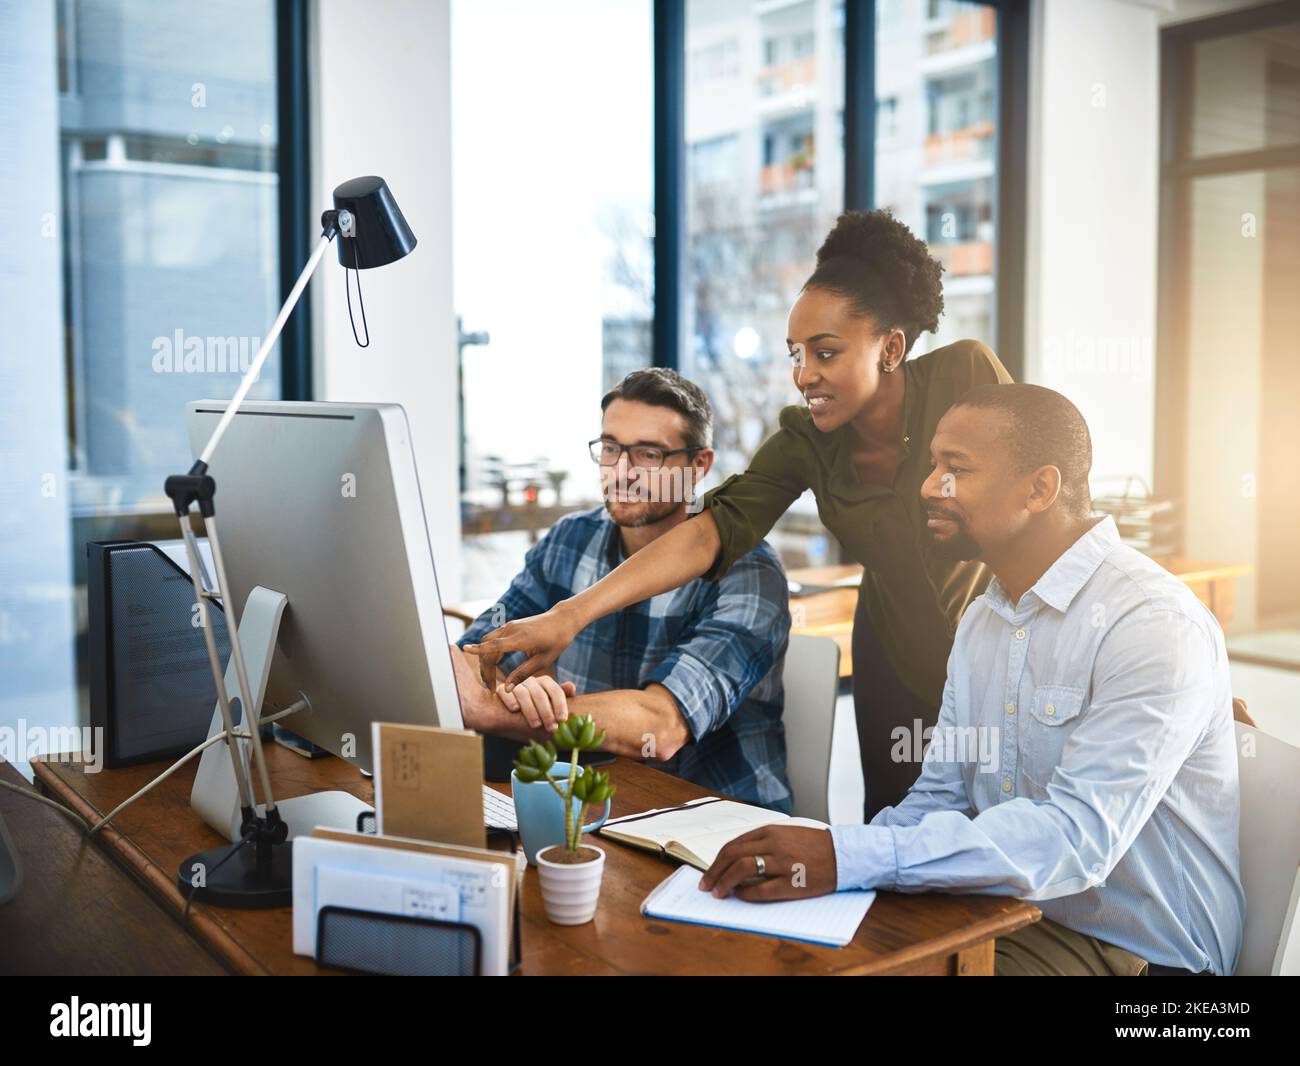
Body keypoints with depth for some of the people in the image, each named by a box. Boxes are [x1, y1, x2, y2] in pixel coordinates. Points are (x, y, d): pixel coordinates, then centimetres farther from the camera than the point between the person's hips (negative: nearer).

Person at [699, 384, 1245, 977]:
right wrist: (812, 859, -10)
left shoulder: (1155, 623, -20)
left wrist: (847, 859, -35)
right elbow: (940, 797, 9)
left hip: (1131, 951, -7)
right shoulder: (981, 621, 8)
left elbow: (1078, 836, -29)